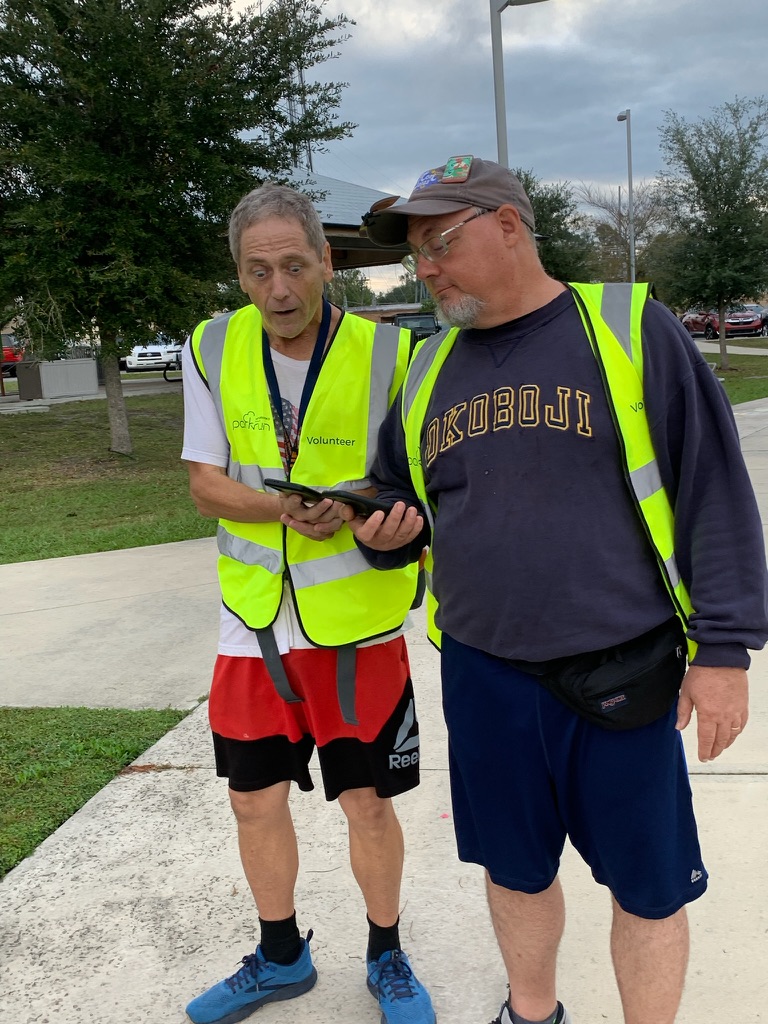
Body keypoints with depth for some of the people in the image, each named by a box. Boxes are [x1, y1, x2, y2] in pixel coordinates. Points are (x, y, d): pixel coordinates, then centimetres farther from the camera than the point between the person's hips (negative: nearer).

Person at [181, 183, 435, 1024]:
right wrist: (281, 507, -22)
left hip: (357, 621, -3)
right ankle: (280, 956, 39)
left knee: (368, 802, 8)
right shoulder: (213, 350, -3)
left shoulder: (389, 354, -11)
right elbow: (204, 482, -2)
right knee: (255, 798, 14)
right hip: (254, 619, 3)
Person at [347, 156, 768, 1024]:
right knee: (515, 870, 19)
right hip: (484, 676, 4)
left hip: (623, 678, -4)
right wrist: (381, 534, -6)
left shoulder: (628, 328, -6)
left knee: (648, 887, 10)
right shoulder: (429, 368, 8)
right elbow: (397, 496, 18)